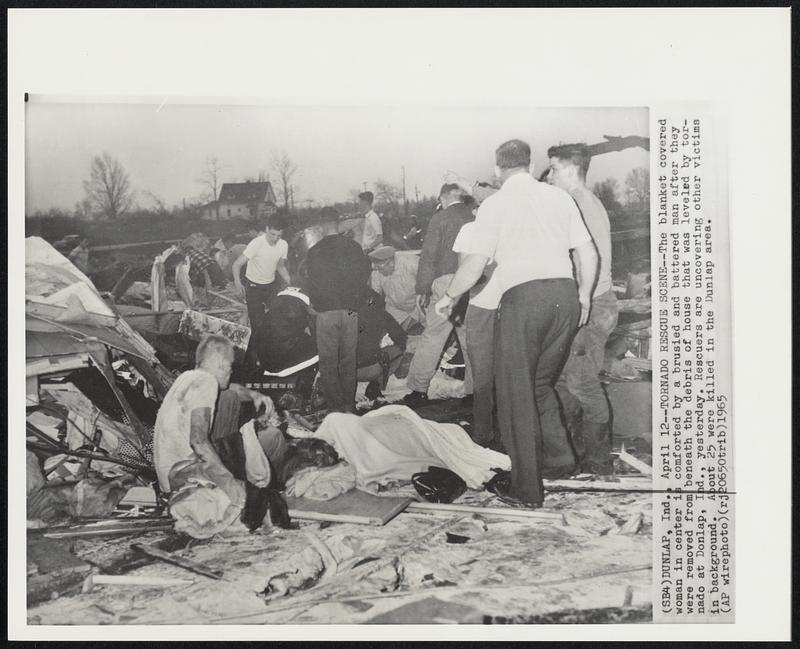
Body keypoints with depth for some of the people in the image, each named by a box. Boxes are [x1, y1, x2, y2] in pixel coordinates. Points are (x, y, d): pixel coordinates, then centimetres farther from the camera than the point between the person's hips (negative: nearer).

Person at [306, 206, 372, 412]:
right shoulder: (354, 247, -1)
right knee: (349, 359, 13)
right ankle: (349, 405, 18)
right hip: (350, 311, 3)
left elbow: (312, 285, -3)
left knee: (328, 361, 7)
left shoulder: (314, 252, -7)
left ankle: (335, 406, 8)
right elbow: (364, 277, 4)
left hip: (326, 312, -3)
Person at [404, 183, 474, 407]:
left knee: (431, 338, 1)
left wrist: (422, 289, -1)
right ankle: (474, 390, 14)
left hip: (446, 281, -4)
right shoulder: (475, 220, 8)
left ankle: (419, 389, 3)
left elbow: (428, 256, -5)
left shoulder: (440, 218, -1)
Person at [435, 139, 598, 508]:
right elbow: (588, 253, 10)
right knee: (540, 382, 23)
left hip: (522, 296, -5)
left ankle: (526, 488, 10)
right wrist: (584, 295, 23)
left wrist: (449, 297, 11)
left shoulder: (495, 204, 1)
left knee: (517, 394, 5)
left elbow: (474, 265, -5)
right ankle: (559, 455, 16)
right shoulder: (559, 197, 13)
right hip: (566, 294, 5)